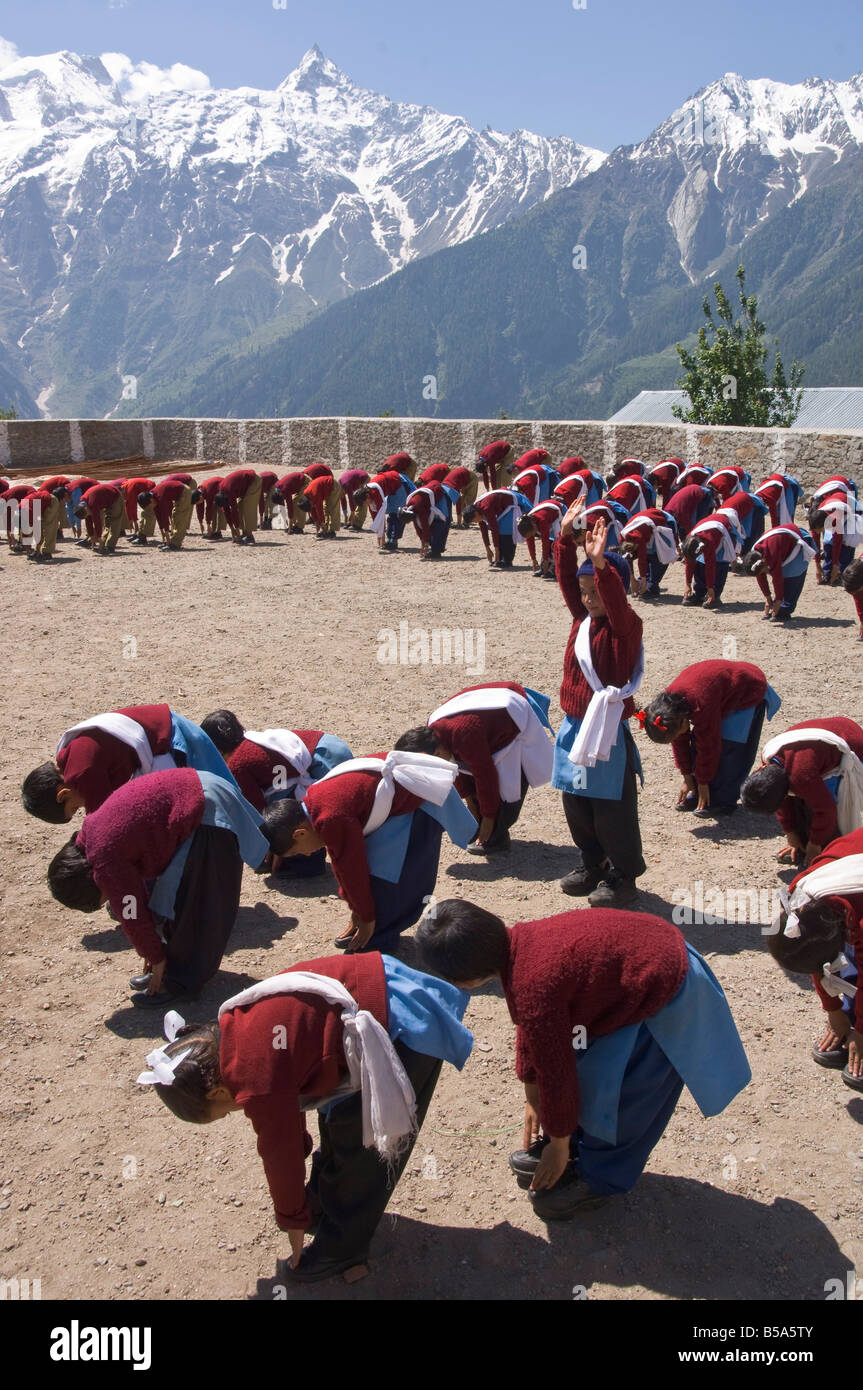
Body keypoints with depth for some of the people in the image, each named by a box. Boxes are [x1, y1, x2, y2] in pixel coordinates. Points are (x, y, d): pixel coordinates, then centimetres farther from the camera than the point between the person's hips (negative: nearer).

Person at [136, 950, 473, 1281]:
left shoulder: (259, 1085, -20)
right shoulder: (231, 1026, 8)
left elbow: (281, 1154, -4)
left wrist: (293, 1221, 16)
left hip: (407, 1034, -10)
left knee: (358, 1148, 5)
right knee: (337, 1114, 25)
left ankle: (340, 1251, 24)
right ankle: (325, 1203, 45)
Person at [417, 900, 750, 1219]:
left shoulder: (532, 990, -31)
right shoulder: (518, 941, -3)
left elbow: (555, 1072, -17)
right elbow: (529, 1032, 14)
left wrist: (559, 1145, 0)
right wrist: (532, 1098, 26)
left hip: (666, 997, -9)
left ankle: (601, 1179, 22)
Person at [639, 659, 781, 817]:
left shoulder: (701, 707, -40)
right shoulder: (669, 701, -15)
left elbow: (709, 747, -27)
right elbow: (679, 743, -1)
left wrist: (703, 782, -15)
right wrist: (687, 776, 4)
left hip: (750, 691, -8)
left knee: (729, 747, -16)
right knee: (698, 740, -1)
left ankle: (723, 800, -8)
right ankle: (698, 794, 8)